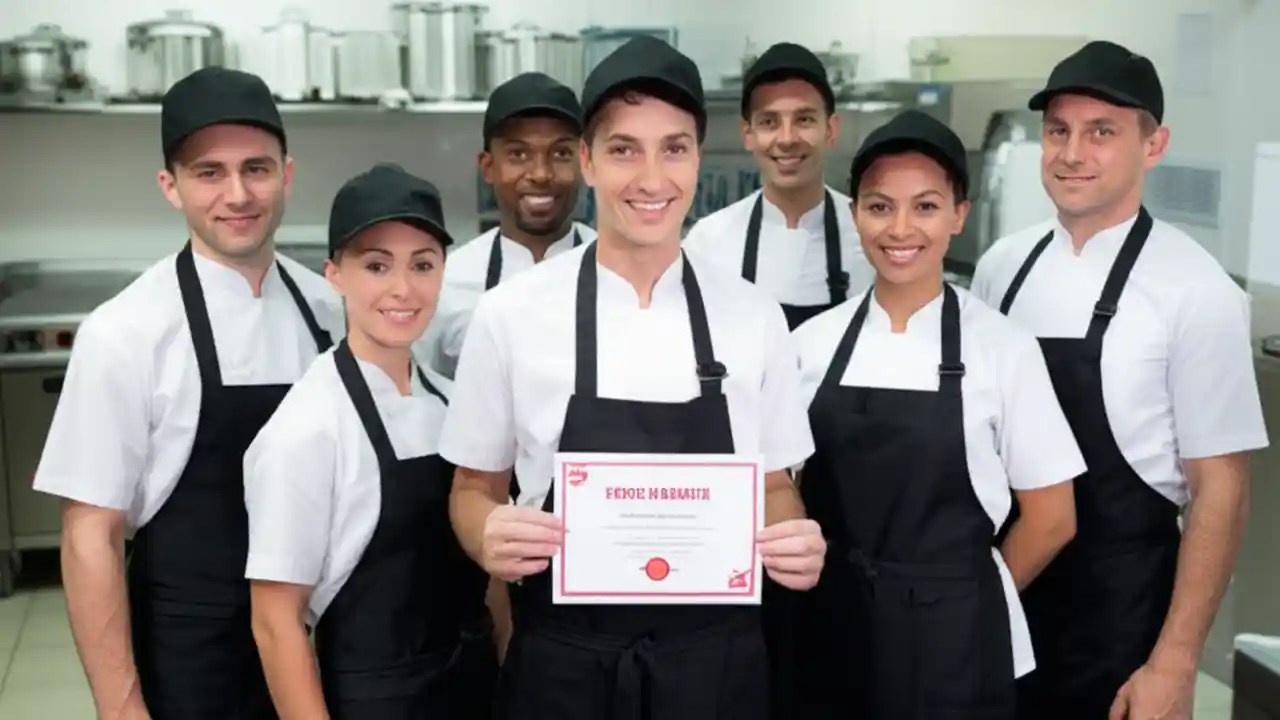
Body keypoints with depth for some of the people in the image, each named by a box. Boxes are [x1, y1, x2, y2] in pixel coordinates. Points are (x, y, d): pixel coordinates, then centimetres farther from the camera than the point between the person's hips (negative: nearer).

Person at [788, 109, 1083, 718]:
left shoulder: (1003, 348, -8)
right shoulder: (813, 342, -1)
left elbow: (1051, 517, -1)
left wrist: (962, 604, 5)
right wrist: (851, 595, 4)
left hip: (954, 644, -2)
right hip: (829, 633, 2)